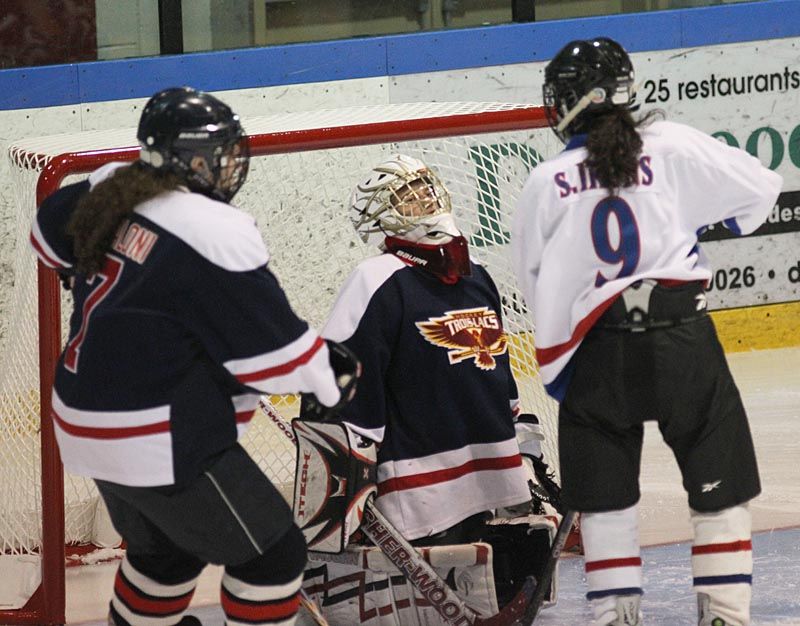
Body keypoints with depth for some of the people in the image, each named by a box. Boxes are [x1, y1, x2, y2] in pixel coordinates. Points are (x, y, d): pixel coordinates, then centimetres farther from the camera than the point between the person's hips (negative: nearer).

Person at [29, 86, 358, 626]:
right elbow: (271, 351, -18)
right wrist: (337, 376, -1)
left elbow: (52, 233, 23)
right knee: (271, 555, 1)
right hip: (159, 442, -9)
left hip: (90, 427, 9)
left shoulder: (112, 191, 1)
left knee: (165, 546, 29)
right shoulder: (215, 234, -23)